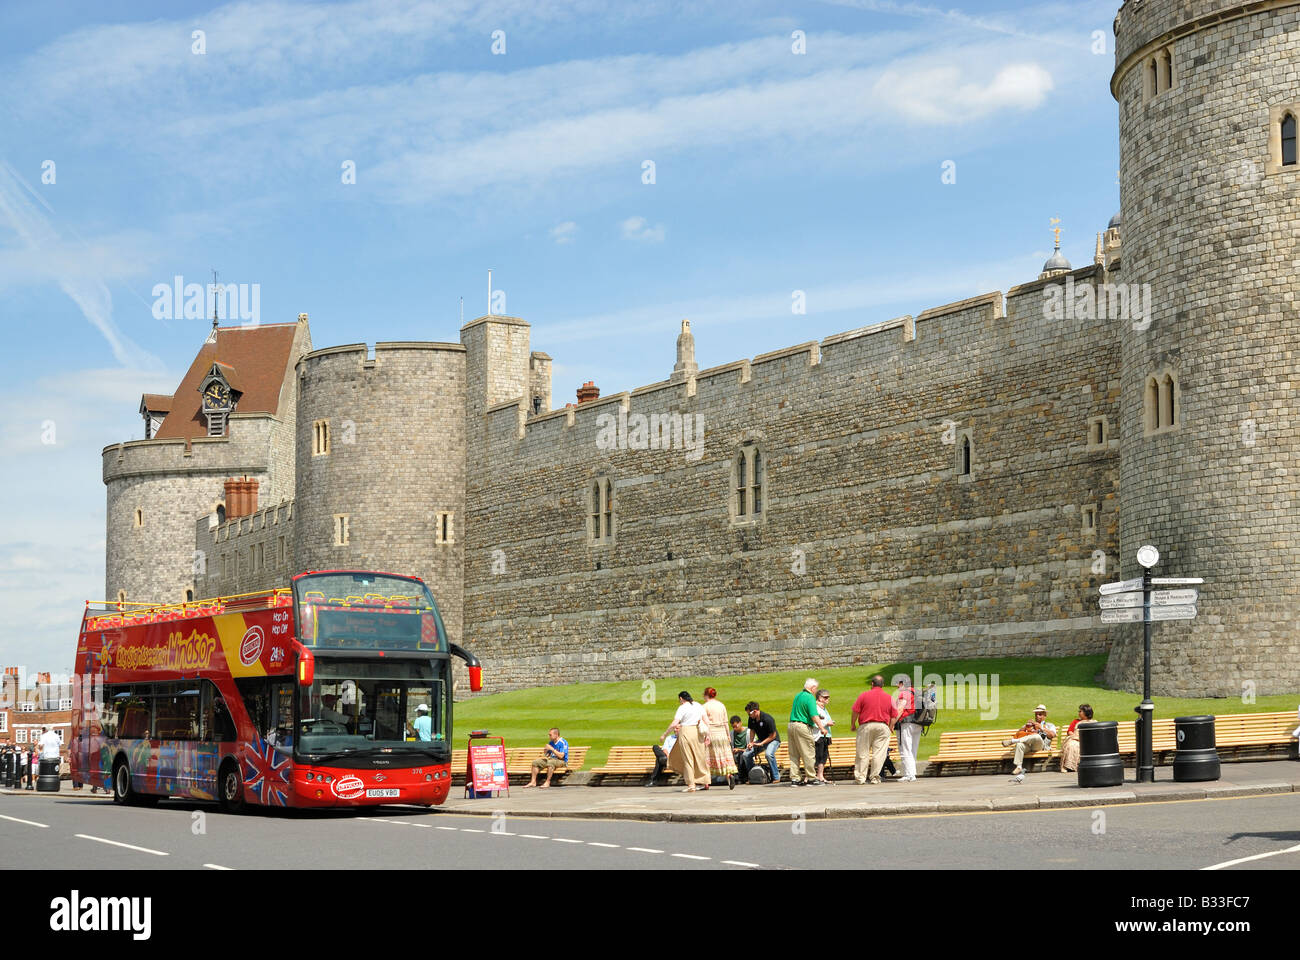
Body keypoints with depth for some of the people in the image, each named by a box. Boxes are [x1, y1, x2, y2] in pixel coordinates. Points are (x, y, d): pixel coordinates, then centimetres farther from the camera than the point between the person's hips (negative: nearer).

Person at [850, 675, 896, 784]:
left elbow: (855, 711, 0)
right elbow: (893, 717, 8)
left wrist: (852, 724, 11)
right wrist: (889, 728, 19)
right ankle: (875, 777, 0)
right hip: (883, 726, 1)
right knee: (879, 754, 1)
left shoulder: (864, 695, 1)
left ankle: (860, 777, 4)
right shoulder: (889, 698, 7)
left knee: (862, 753, 4)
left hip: (866, 726, -1)